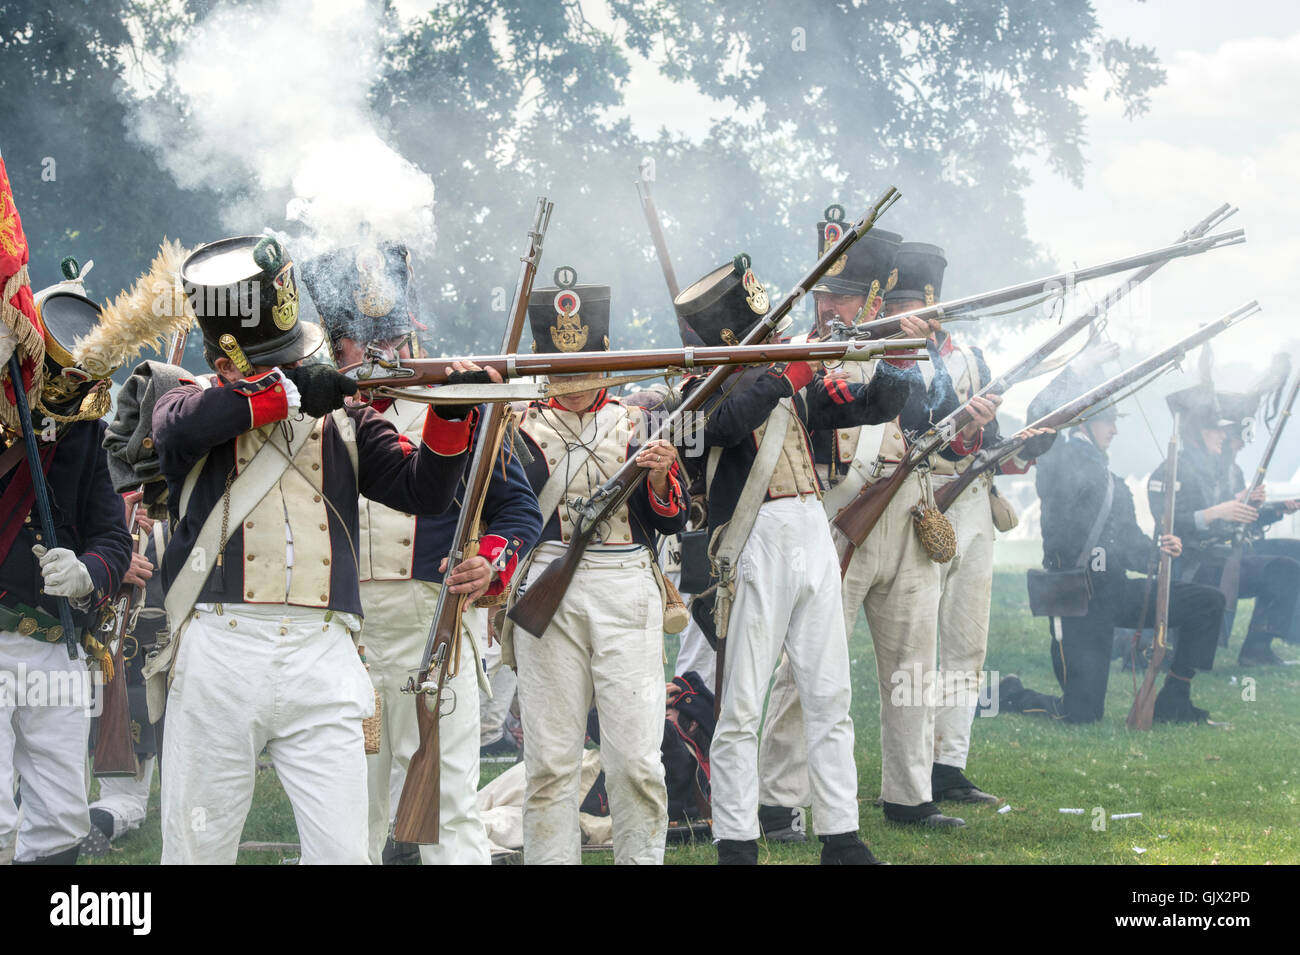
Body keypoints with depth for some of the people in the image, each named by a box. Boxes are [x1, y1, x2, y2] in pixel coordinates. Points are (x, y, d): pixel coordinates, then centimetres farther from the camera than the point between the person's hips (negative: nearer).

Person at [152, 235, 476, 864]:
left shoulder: (342, 416, 16)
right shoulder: (198, 404, 10)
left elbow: (423, 491, 6)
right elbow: (180, 424, -15)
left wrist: (451, 417, -11)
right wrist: (285, 392, -15)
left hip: (322, 666, 2)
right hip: (220, 653, -1)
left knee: (343, 851, -4)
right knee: (196, 850, 4)